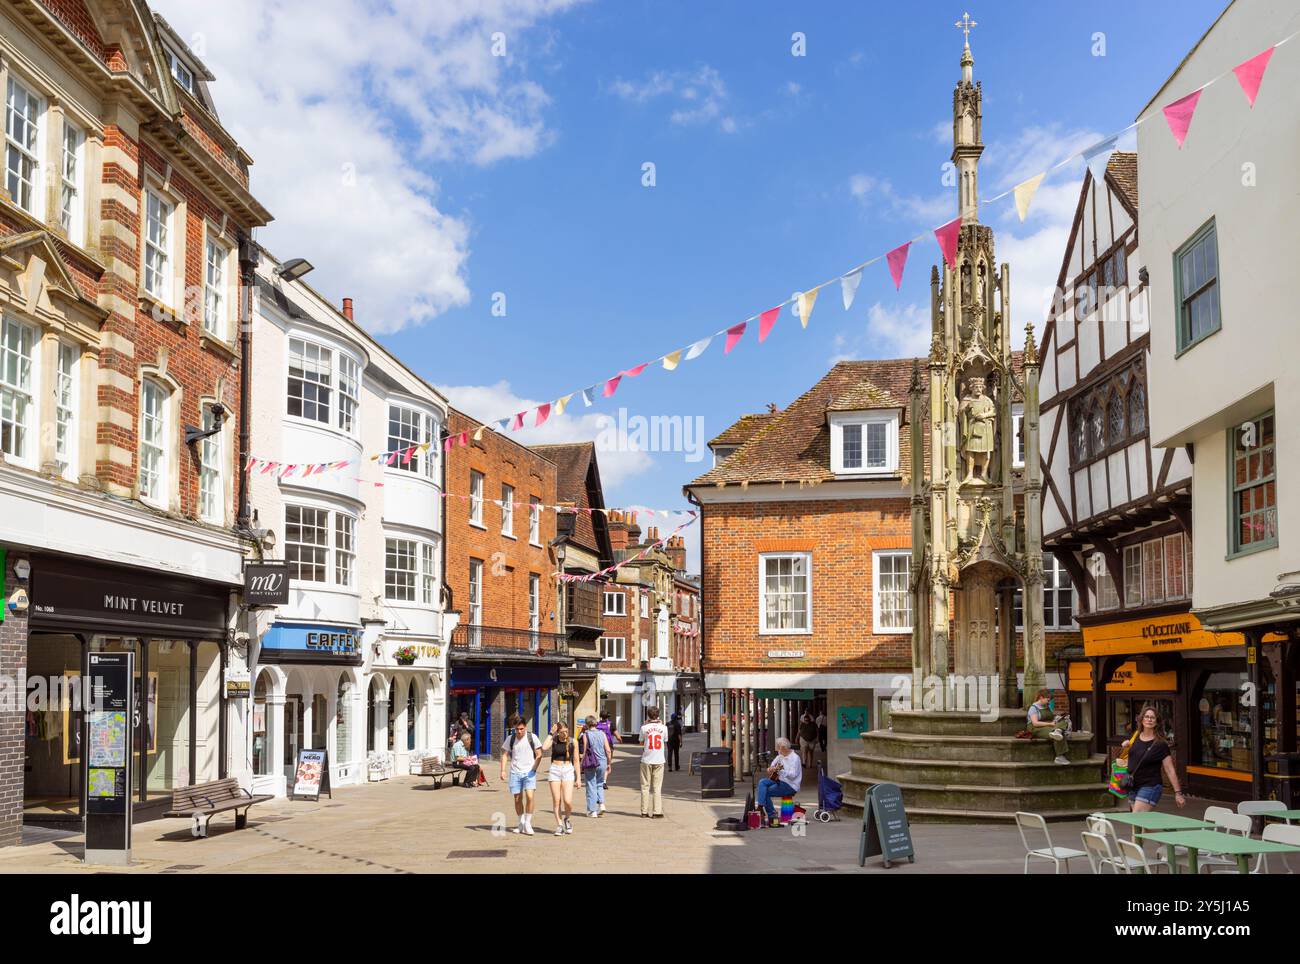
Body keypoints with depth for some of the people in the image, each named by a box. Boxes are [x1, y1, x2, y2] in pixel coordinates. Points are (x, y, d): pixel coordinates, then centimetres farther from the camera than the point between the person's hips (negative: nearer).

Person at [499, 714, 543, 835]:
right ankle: (521, 823, 23)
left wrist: (533, 769, -6)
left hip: (529, 772, -2)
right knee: (518, 799, 6)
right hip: (515, 772, 2)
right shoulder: (510, 739, 3)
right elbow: (505, 755, 7)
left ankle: (528, 824, -3)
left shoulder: (532, 737, -2)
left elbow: (539, 755, 2)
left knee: (529, 796, -16)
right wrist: (503, 770, -4)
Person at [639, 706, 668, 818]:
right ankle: (657, 811, 2)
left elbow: (641, 743, 8)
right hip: (659, 760, 1)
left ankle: (645, 811, 7)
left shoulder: (644, 728, -6)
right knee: (657, 787, 5)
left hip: (646, 760, -1)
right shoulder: (663, 728, -3)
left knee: (645, 786, 7)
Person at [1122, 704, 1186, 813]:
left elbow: (1170, 770, -10)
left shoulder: (1160, 744, -10)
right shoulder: (1135, 738, 6)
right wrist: (1124, 748, 5)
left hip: (1150, 787, -6)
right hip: (1133, 787, 6)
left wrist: (1178, 793, -12)